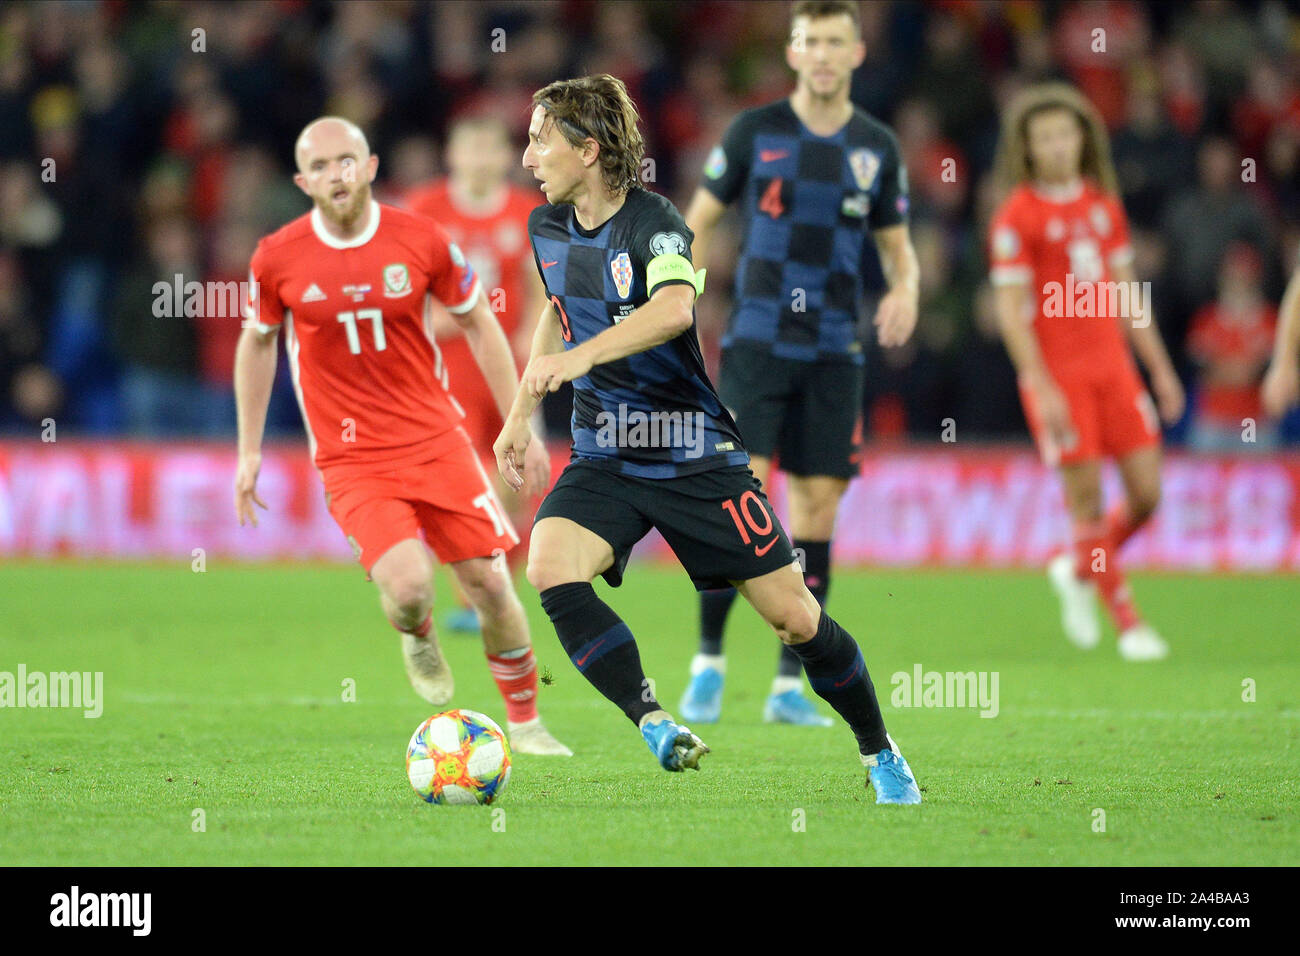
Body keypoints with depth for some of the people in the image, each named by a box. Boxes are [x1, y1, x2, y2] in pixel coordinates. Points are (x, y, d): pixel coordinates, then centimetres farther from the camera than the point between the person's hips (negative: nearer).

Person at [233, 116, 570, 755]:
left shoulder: (422, 241, -5)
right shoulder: (278, 259, -7)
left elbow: (478, 325, 7)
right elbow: (257, 343, 11)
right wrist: (249, 452, 12)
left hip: (435, 439, 2)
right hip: (350, 459, -2)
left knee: (489, 583, -2)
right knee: (408, 588, -22)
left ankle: (523, 721, 21)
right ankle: (418, 638, 17)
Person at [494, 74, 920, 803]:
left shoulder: (653, 222, -18)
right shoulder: (547, 228, 4)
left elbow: (675, 308, -39)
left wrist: (582, 355, -51)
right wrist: (522, 415, 24)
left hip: (697, 456, -5)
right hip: (604, 459, 5)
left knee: (793, 615, -2)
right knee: (551, 570, -26)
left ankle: (881, 754, 19)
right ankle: (655, 724, -23)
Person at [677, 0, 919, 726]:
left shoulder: (877, 147, 6)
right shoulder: (755, 132, 0)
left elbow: (897, 245, 15)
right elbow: (700, 221, 7)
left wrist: (906, 289, -8)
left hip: (833, 352, 2)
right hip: (758, 340, -2)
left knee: (818, 509, 2)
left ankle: (790, 685, 8)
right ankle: (710, 660, 1)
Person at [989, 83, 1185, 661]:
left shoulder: (1104, 205, 11)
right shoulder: (1016, 217, -7)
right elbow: (1010, 309, -9)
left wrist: (1160, 368, 16)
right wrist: (1041, 385, -15)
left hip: (1112, 365, 5)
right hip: (1057, 373, -5)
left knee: (1146, 492, 0)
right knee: (1087, 496, -5)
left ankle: (1077, 570, 26)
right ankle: (1127, 623, 6)